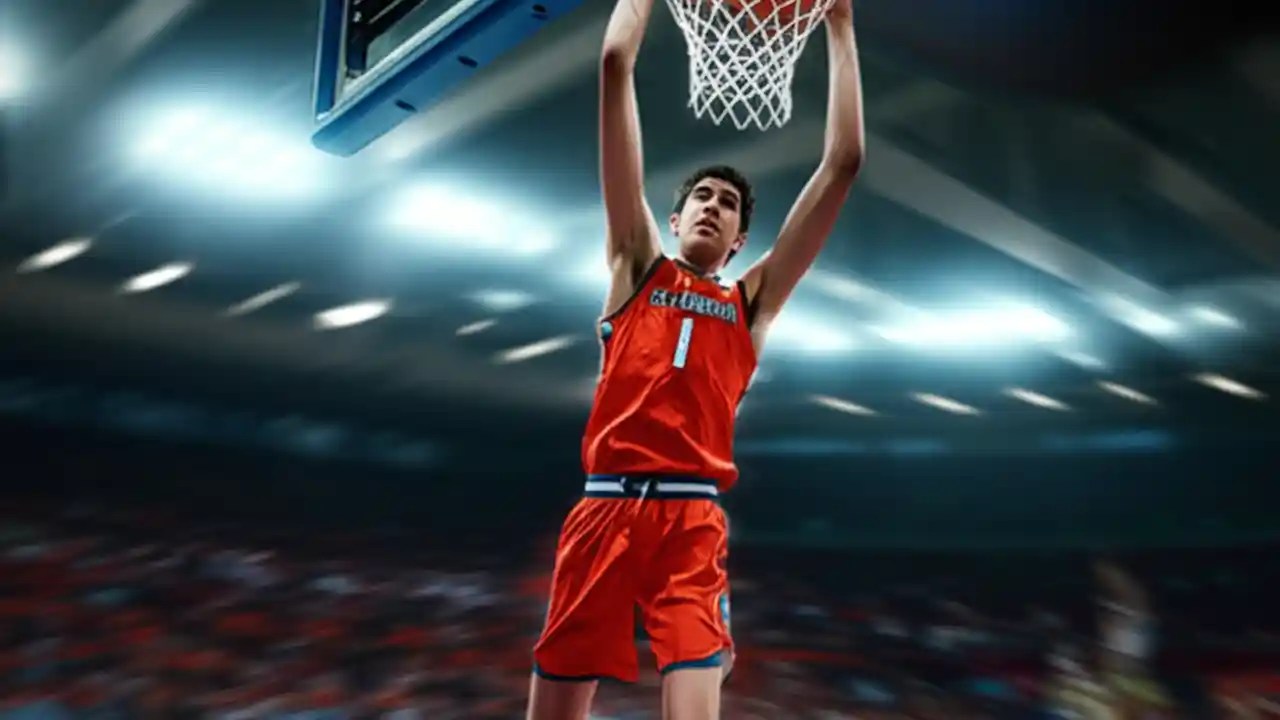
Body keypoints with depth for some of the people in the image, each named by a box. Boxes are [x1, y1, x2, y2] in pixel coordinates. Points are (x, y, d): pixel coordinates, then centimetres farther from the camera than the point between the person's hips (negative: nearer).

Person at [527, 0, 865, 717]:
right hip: (606, 509, 1)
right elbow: (617, 67, 14)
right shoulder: (638, 266, 15)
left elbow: (845, 162, 14)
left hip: (694, 518, 0)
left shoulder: (753, 299, 16)